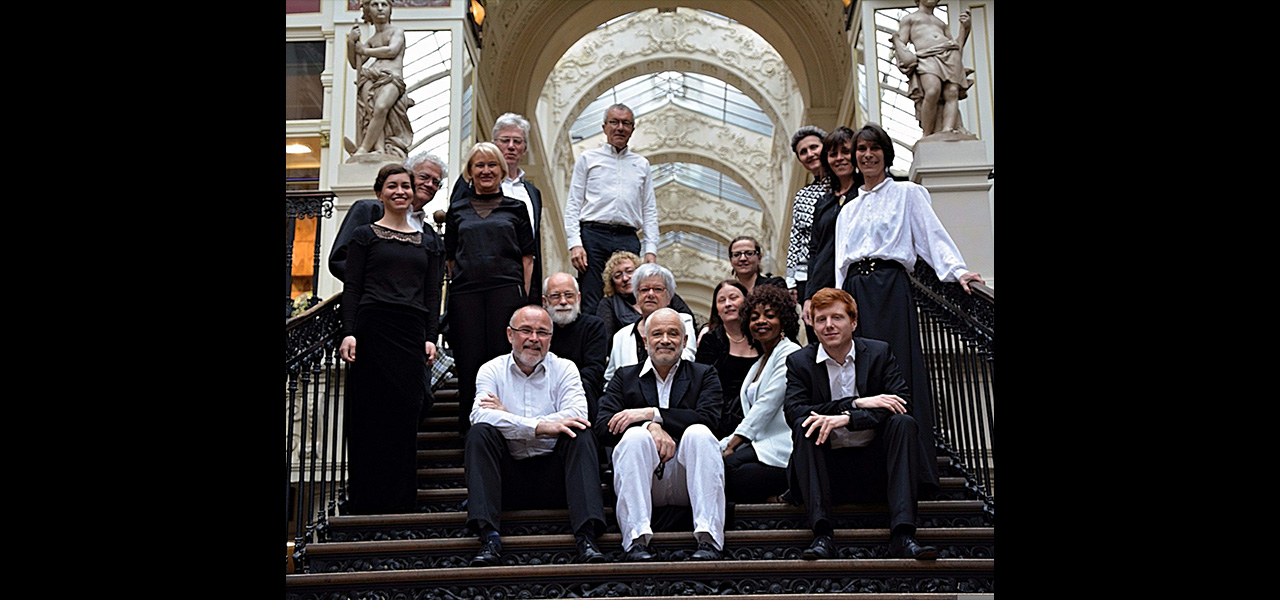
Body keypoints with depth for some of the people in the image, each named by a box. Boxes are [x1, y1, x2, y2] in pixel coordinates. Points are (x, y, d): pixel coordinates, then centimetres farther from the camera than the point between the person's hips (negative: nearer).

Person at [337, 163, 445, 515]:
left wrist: (431, 338, 3)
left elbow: (433, 294, 14)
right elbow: (351, 288, 3)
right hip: (372, 328, -3)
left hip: (412, 332, 3)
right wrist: (349, 332, -9)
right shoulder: (365, 236, 9)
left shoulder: (428, 242, 18)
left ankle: (401, 499, 7)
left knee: (406, 414, 0)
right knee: (370, 414, -3)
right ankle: (366, 501, 2)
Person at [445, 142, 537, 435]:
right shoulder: (457, 210, 17)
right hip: (465, 292, 1)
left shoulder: (516, 208, 14)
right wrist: (457, 283, 6)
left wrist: (523, 296, 1)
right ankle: (469, 429, 3)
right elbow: (450, 257, 17)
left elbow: (527, 257, 10)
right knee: (469, 360, -2)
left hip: (506, 290, -1)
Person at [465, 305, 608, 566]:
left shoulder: (564, 369, 7)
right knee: (479, 434, -23)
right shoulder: (491, 370, 6)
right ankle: (489, 538, -33)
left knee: (582, 434, -23)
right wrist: (541, 427, -25)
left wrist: (509, 417, -14)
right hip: (508, 481, 0)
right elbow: (480, 415, -15)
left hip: (553, 475, 0)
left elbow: (577, 414, -13)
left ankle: (587, 537, -34)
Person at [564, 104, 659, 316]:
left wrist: (651, 250, 5)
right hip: (593, 236, -2)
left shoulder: (641, 164, 19)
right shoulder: (588, 159, 11)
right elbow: (573, 205, 6)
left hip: (628, 239, 2)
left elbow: (649, 211, 17)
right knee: (591, 306, -8)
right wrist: (575, 243, -7)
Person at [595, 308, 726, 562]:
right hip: (643, 481, 0)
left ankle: (708, 539, -34)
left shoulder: (704, 375, 17)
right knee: (635, 436, -27)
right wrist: (651, 427, -15)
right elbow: (603, 428, 2)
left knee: (699, 433, -27)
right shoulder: (625, 378, 18)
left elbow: (708, 417, -5)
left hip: (687, 479, 0)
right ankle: (637, 539, -35)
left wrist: (652, 414, -11)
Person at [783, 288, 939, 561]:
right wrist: (857, 403, -22)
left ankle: (902, 534, -35)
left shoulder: (879, 352, 3)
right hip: (830, 466, 0)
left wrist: (847, 418, -25)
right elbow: (793, 412, -13)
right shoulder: (799, 362, 3)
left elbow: (904, 403, -11)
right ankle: (822, 535, -36)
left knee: (904, 423, -25)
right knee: (803, 426, -26)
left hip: (875, 462, 0)